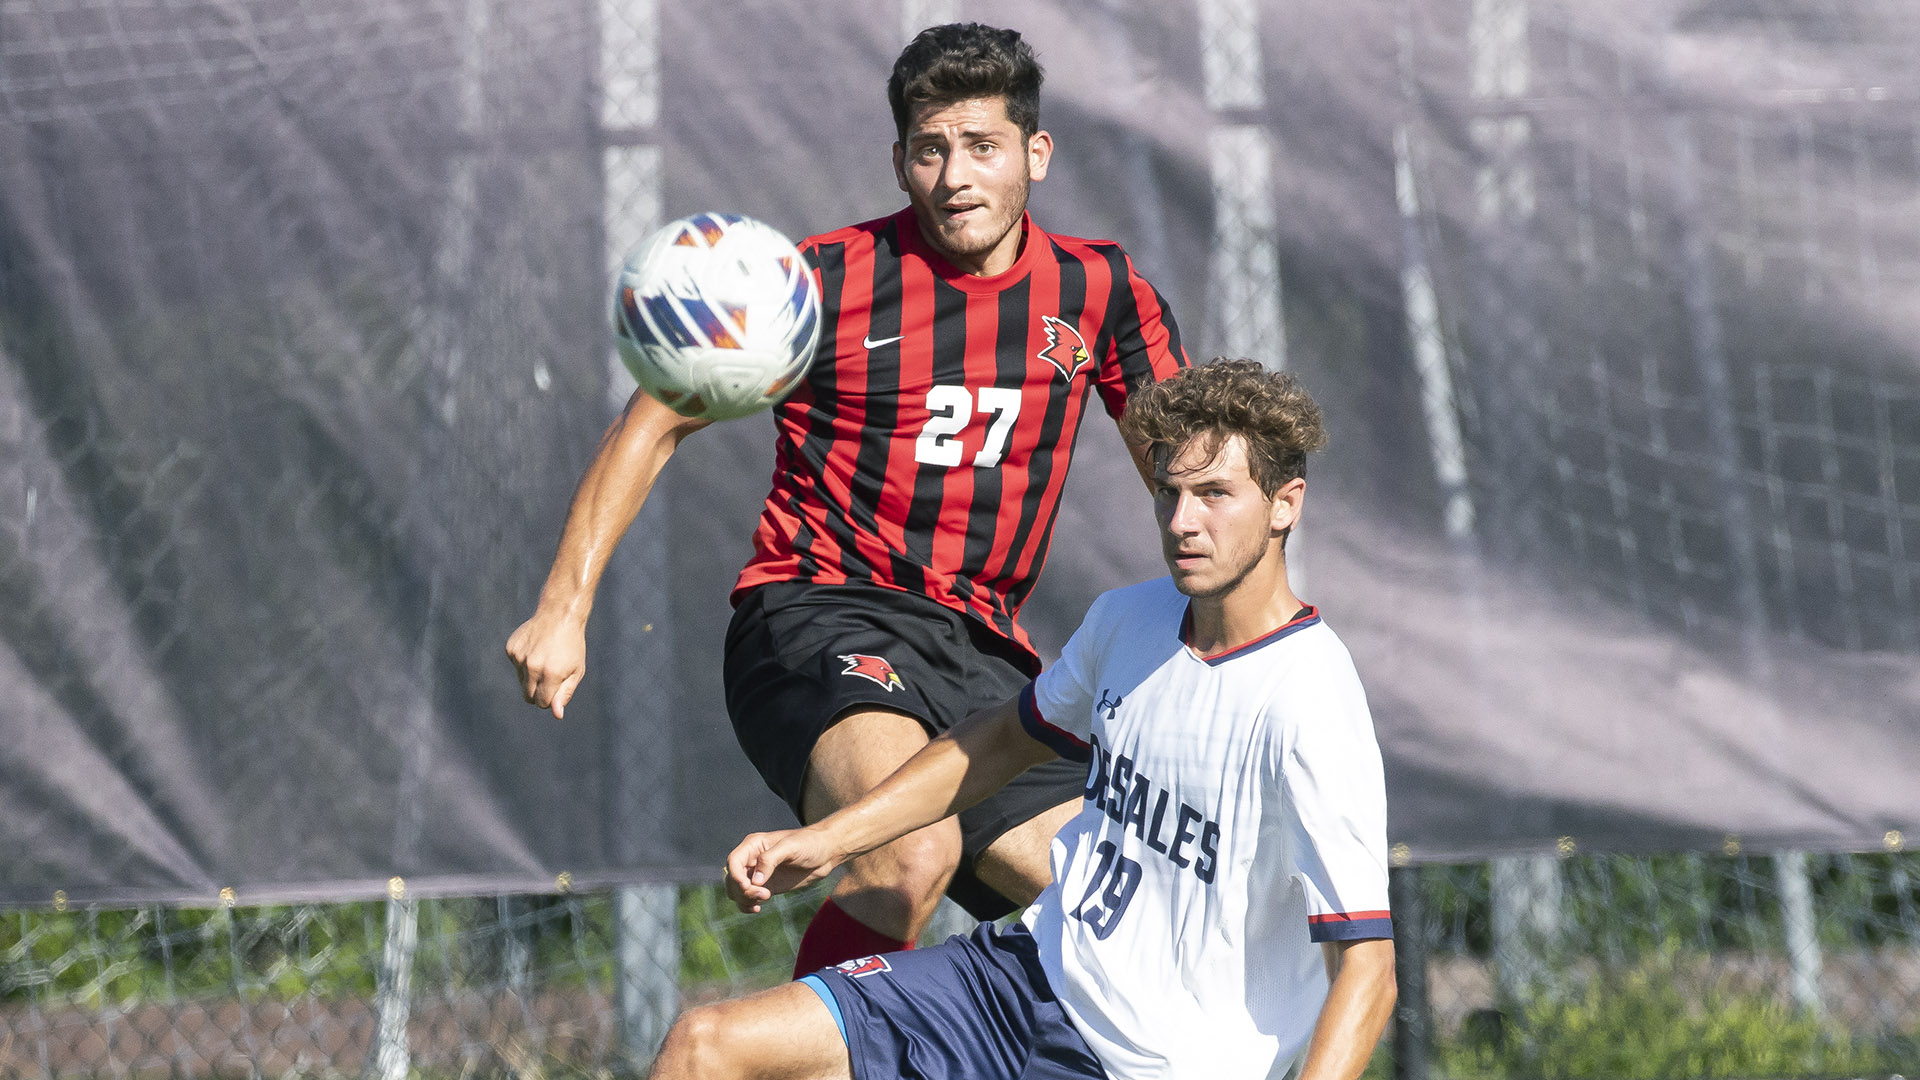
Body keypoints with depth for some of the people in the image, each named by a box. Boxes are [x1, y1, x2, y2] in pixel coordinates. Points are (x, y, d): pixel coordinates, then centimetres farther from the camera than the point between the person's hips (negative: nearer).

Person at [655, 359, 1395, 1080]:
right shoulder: (1131, 620, 3)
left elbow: (1366, 966, -23)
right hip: (1027, 973, 7)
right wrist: (827, 840, 19)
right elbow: (1010, 736, 23)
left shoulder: (1307, 708, -21)